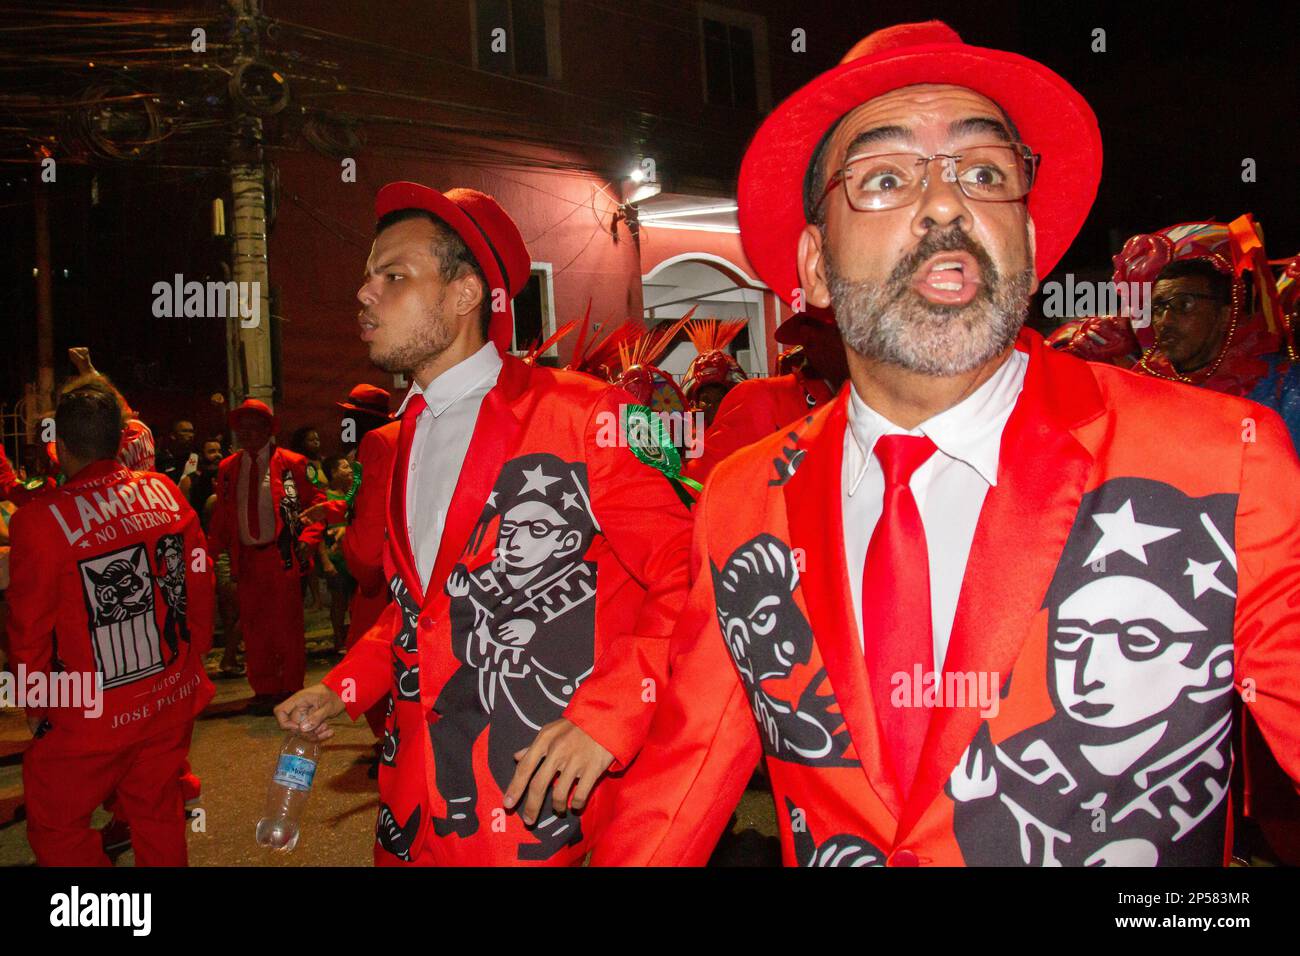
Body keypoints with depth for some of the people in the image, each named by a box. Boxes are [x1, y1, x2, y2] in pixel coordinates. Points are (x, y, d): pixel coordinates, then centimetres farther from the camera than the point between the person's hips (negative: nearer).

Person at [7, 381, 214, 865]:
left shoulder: (39, 520, -17)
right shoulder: (167, 494, -4)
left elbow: (30, 629, -7)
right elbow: (200, 585, 4)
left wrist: (37, 705, 9)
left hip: (90, 717, -4)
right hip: (171, 700, 5)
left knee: (56, 829, 16)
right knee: (159, 813, 21)